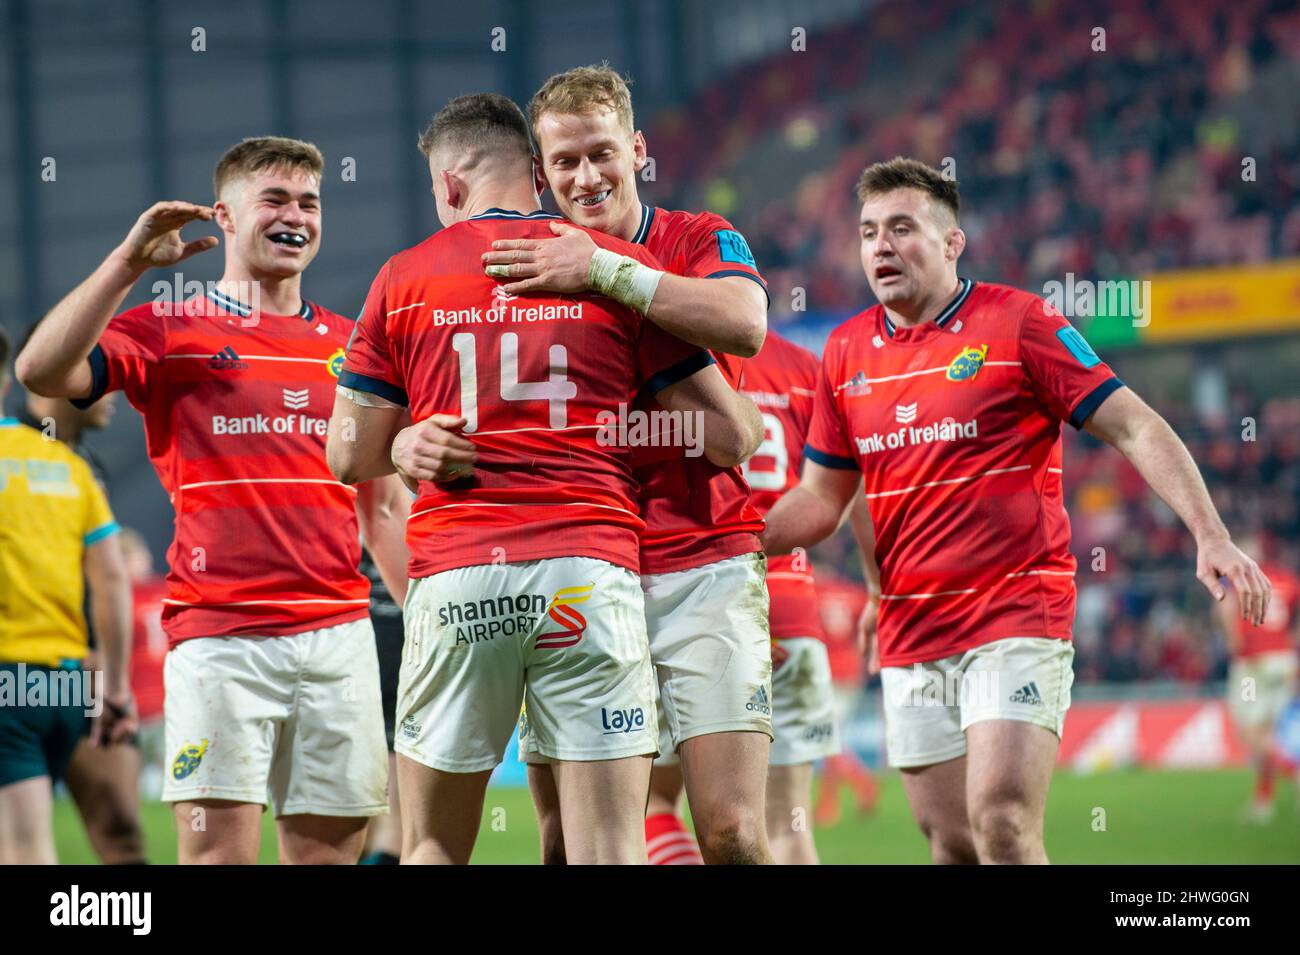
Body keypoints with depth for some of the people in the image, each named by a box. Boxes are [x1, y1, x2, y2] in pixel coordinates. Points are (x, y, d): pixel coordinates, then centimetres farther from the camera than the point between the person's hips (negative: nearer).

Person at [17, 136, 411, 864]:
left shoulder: (348, 345, 16)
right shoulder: (170, 332, 5)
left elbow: (383, 509, 20)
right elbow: (42, 371, -11)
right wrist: (130, 260, -13)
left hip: (338, 633, 4)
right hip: (218, 634, -4)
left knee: (330, 847, 4)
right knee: (218, 848, -10)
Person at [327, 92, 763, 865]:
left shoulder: (405, 279, 7)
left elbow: (351, 456, 10)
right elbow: (732, 435, 4)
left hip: (455, 576, 1)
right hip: (591, 571, 0)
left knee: (432, 844, 11)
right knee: (609, 848, -2)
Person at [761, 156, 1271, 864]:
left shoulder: (1018, 323, -4)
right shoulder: (848, 352, 10)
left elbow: (1135, 429, -5)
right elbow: (820, 498, 18)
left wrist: (1211, 536, -16)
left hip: (1018, 618, -5)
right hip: (910, 639, 5)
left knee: (1002, 824, -19)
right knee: (951, 843, 3)